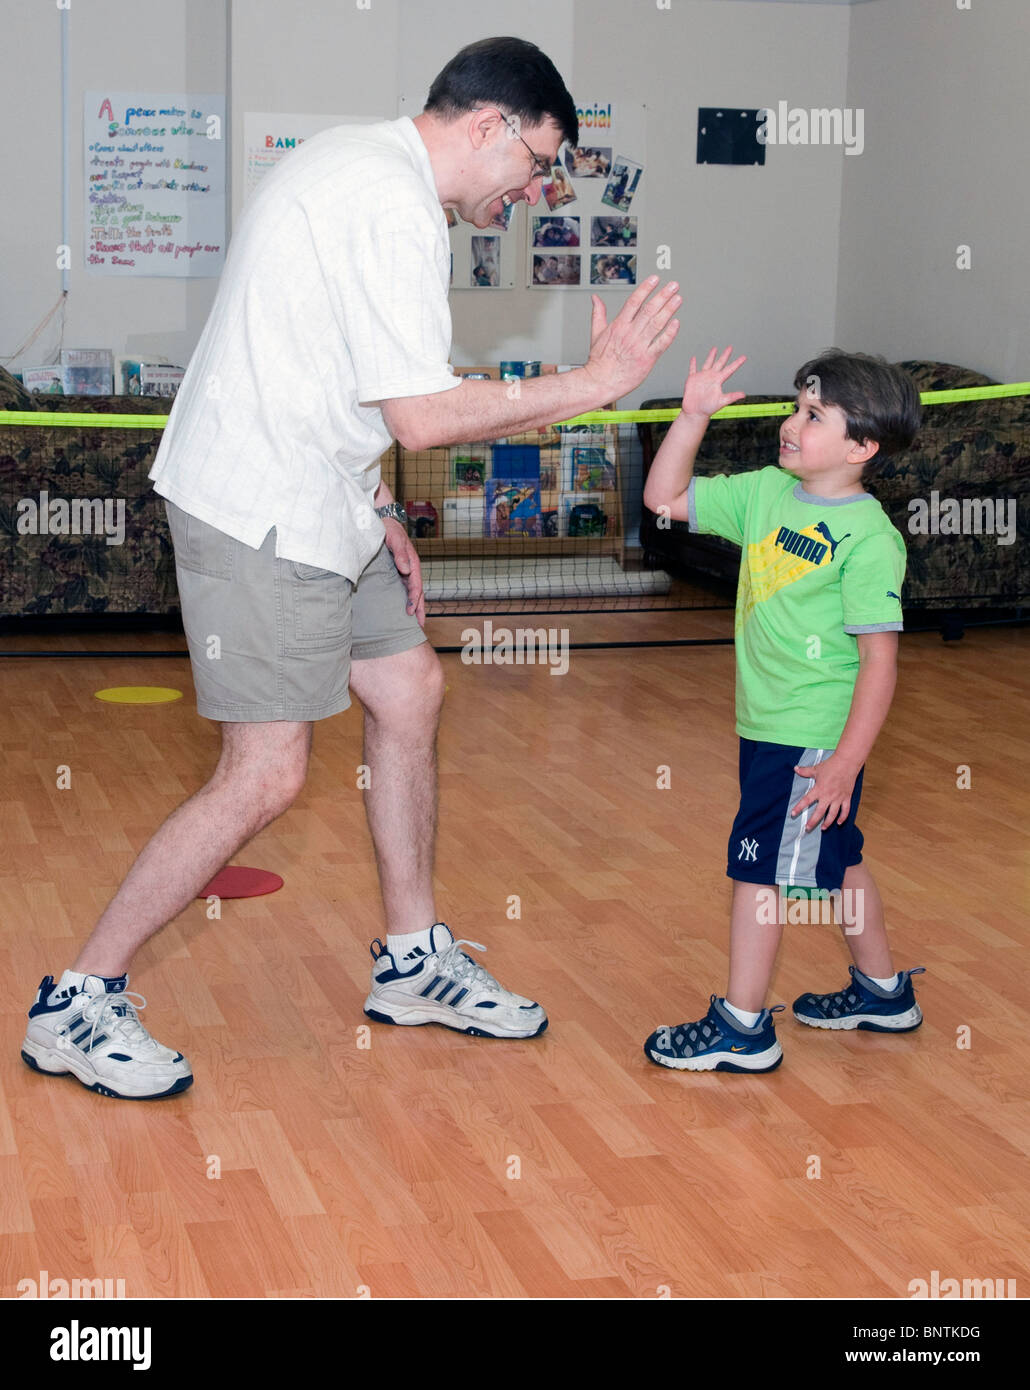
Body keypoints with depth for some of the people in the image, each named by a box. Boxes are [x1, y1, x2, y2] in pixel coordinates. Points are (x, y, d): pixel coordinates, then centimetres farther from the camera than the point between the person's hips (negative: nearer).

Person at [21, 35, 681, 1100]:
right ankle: (76, 1004, 3)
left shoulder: (370, 166, 15)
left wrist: (374, 508, 19)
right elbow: (424, 416, -23)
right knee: (267, 775, -9)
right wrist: (591, 384, -14)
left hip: (311, 500, 11)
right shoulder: (394, 203, -19)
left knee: (410, 693, 14)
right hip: (261, 515, -11)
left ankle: (414, 961, 27)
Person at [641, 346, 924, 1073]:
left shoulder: (868, 536, -18)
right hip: (769, 725, 8)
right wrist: (693, 416, -4)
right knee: (836, 858, 20)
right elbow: (664, 497, 9)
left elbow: (880, 659, -20)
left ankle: (743, 1027, 9)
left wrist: (846, 762, -22)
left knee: (760, 867, -3)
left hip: (814, 739, -8)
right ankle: (884, 991, 37)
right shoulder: (765, 493, 4)